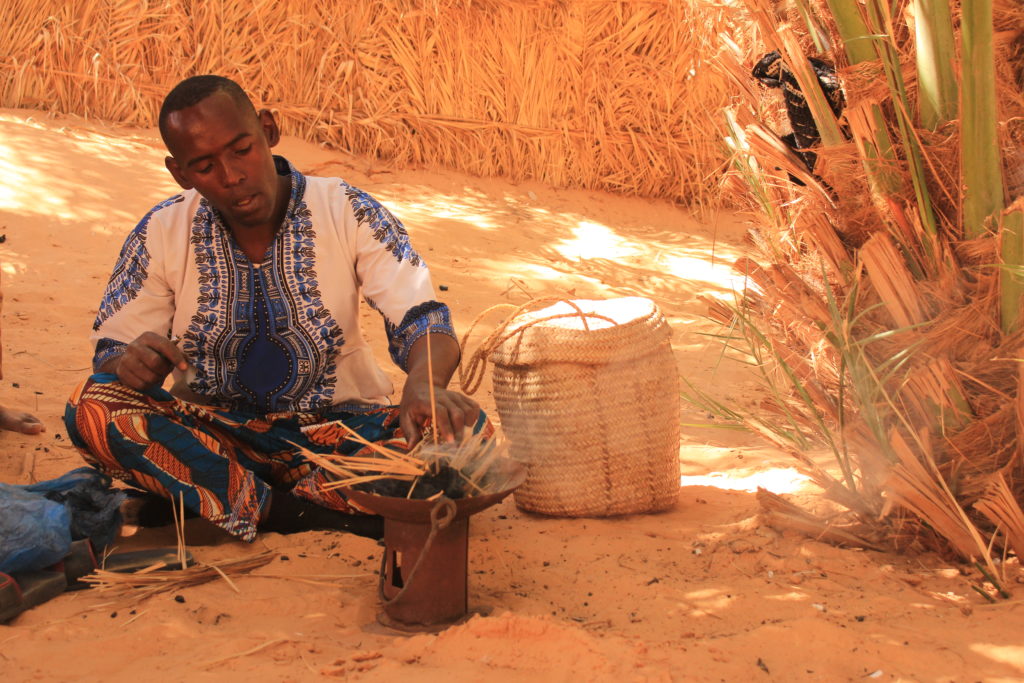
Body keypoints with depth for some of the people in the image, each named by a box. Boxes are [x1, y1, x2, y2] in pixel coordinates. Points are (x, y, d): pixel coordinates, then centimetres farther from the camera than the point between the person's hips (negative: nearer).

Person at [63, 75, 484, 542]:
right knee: (93, 406, -27)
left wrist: (425, 384, -38)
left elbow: (423, 320, -14)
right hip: (211, 435, 1)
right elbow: (111, 352, 0)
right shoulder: (162, 234, -3)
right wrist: (131, 364, -26)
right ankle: (317, 516, -26)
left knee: (466, 431, -27)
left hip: (336, 431, -1)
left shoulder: (347, 212, -7)